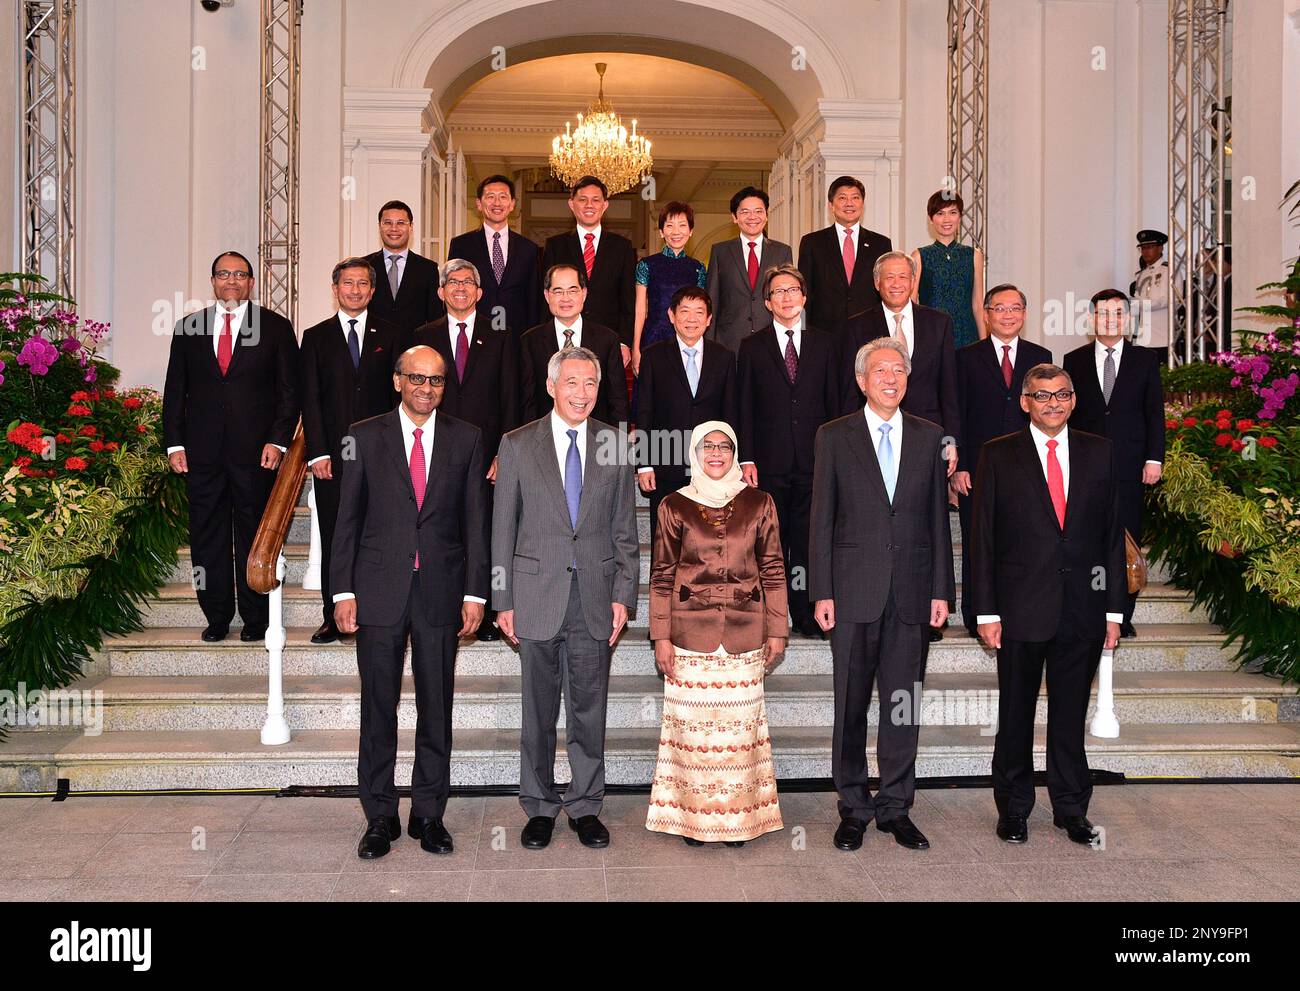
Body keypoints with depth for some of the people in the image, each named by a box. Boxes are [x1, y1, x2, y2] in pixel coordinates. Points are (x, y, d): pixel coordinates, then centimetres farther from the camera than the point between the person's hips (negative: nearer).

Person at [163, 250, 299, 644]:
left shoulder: (276, 327, 5)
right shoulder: (187, 328, 11)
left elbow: (289, 391, 2)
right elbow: (175, 391, 11)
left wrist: (277, 441, -8)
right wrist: (175, 444, 2)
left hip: (255, 450, -2)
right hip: (202, 452, 2)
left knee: (254, 536, 4)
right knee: (207, 537, 6)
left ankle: (255, 619, 13)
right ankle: (216, 617, 16)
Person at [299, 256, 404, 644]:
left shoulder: (389, 335, 9)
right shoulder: (316, 337, 9)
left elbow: (398, 394, 6)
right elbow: (310, 400, 4)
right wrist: (317, 453, -5)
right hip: (333, 455, 0)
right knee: (333, 539, 4)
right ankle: (334, 618, 12)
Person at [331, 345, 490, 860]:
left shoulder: (466, 438, 6)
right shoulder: (365, 436, 4)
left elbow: (476, 520, 5)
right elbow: (347, 518, 4)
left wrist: (475, 592, -1)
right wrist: (343, 590, -2)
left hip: (441, 591, 1)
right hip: (379, 590, -1)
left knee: (436, 708, 7)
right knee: (378, 707, 5)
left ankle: (429, 813, 20)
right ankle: (380, 816, 18)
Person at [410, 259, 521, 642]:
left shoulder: (499, 337, 8)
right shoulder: (423, 337, 10)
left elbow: (510, 399, 4)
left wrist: (504, 453, -5)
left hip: (485, 453, -1)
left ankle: (484, 616, 10)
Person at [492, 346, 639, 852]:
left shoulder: (615, 445, 5)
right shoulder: (517, 445, 2)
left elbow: (625, 529, 8)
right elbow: (503, 529, 2)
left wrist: (623, 595, 1)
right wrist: (503, 600, -1)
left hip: (595, 596, 1)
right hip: (537, 595, -1)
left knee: (589, 708, 8)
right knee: (539, 710, 8)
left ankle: (585, 806, 22)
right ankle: (540, 807, 22)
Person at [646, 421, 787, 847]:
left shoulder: (758, 504, 6)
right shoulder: (675, 506, 4)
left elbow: (773, 571, 7)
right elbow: (661, 575, 4)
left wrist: (776, 631, 4)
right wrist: (661, 636, -1)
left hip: (744, 635, 1)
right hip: (691, 632, -1)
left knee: (739, 720, 3)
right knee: (692, 719, 2)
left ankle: (736, 815, 16)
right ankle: (692, 815, 15)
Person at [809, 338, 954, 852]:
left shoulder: (929, 437, 10)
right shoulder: (834, 437, 4)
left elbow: (938, 517, 10)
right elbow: (821, 519, 1)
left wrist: (941, 589, 4)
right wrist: (821, 592, -5)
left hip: (912, 590, 2)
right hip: (853, 590, -2)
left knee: (903, 704, 7)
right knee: (850, 705, 4)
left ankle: (895, 808, 19)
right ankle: (854, 808, 17)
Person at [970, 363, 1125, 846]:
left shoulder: (1099, 452, 8)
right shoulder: (998, 456, 0)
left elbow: (1113, 532, 8)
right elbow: (983, 538, -1)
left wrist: (1114, 608, 4)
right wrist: (986, 611, -6)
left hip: (1082, 608, 2)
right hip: (1022, 609, -2)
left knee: (1071, 715, 11)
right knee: (1015, 716, 8)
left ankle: (1071, 809, 25)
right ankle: (1013, 809, 22)